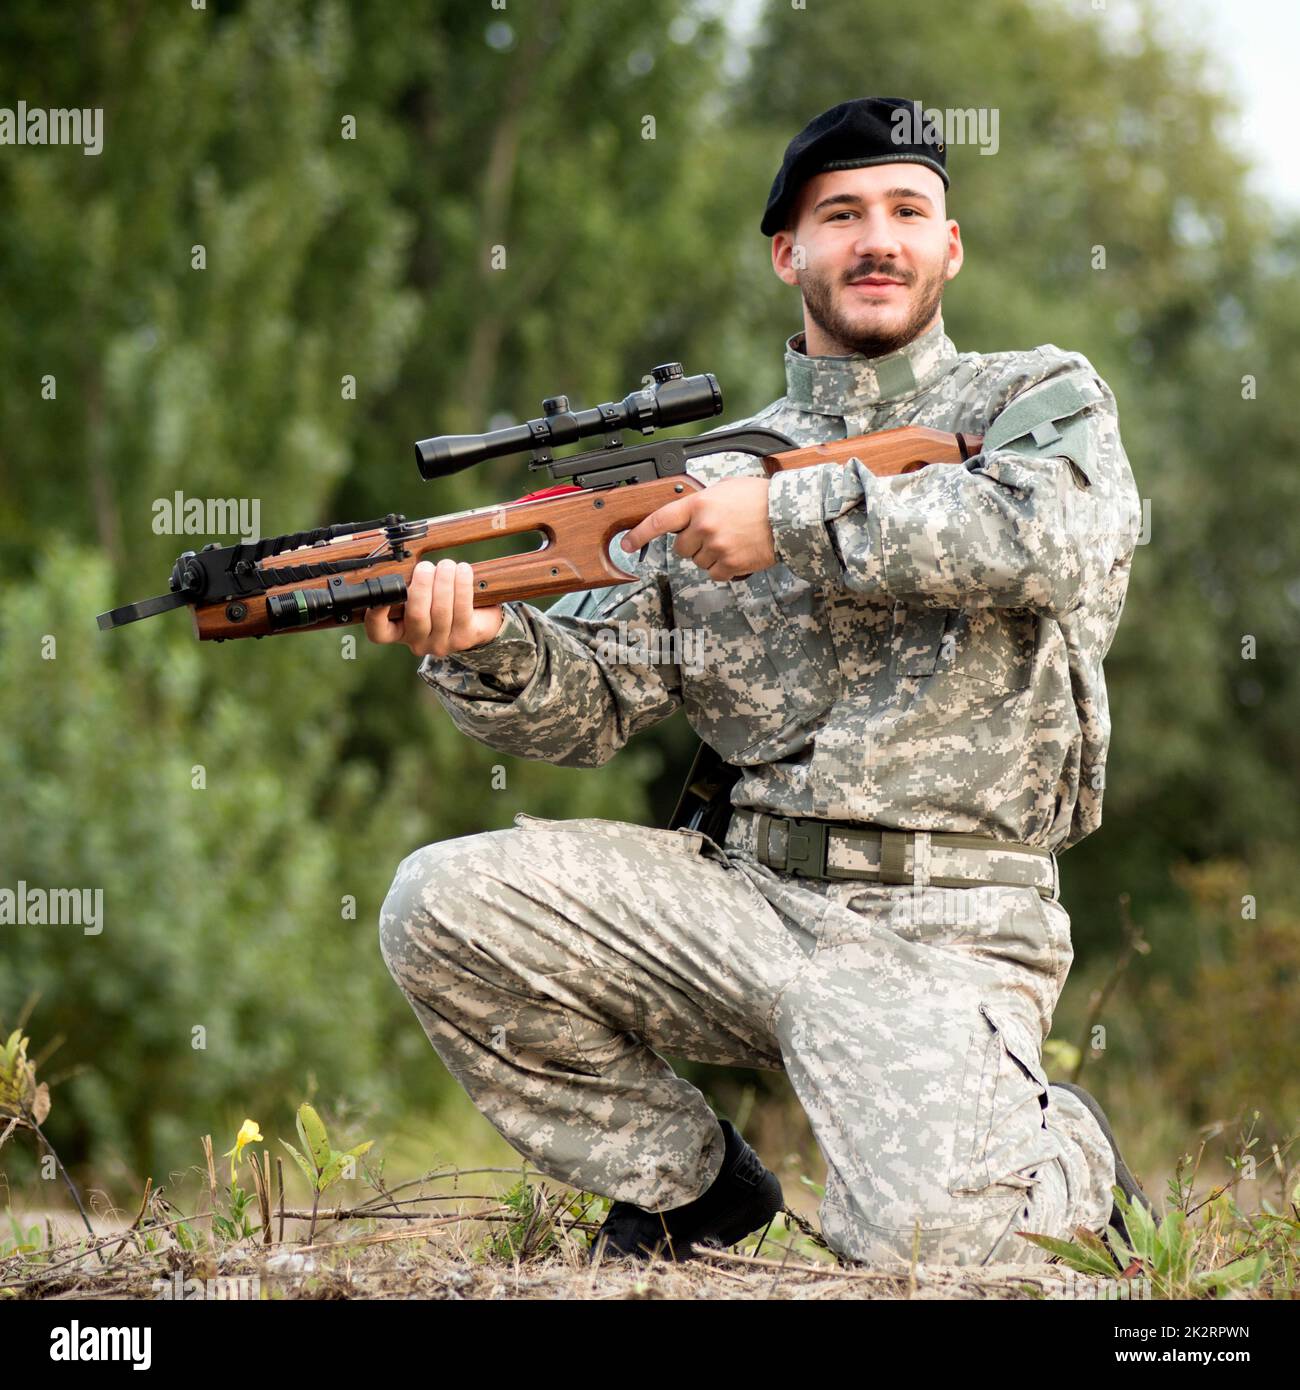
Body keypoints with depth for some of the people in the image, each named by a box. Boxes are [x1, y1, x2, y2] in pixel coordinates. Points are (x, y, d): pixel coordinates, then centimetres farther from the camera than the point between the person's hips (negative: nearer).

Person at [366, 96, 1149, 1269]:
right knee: (442, 904, -12)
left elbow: (1065, 534, -19)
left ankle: (1063, 1151, 11)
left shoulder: (1041, 398, 5)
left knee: (920, 1236, -28)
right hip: (743, 897, 5)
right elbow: (590, 701, 10)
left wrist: (797, 520, -17)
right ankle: (688, 1180, 7)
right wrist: (483, 644, -14)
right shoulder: (717, 475, 15)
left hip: (941, 932, -4)